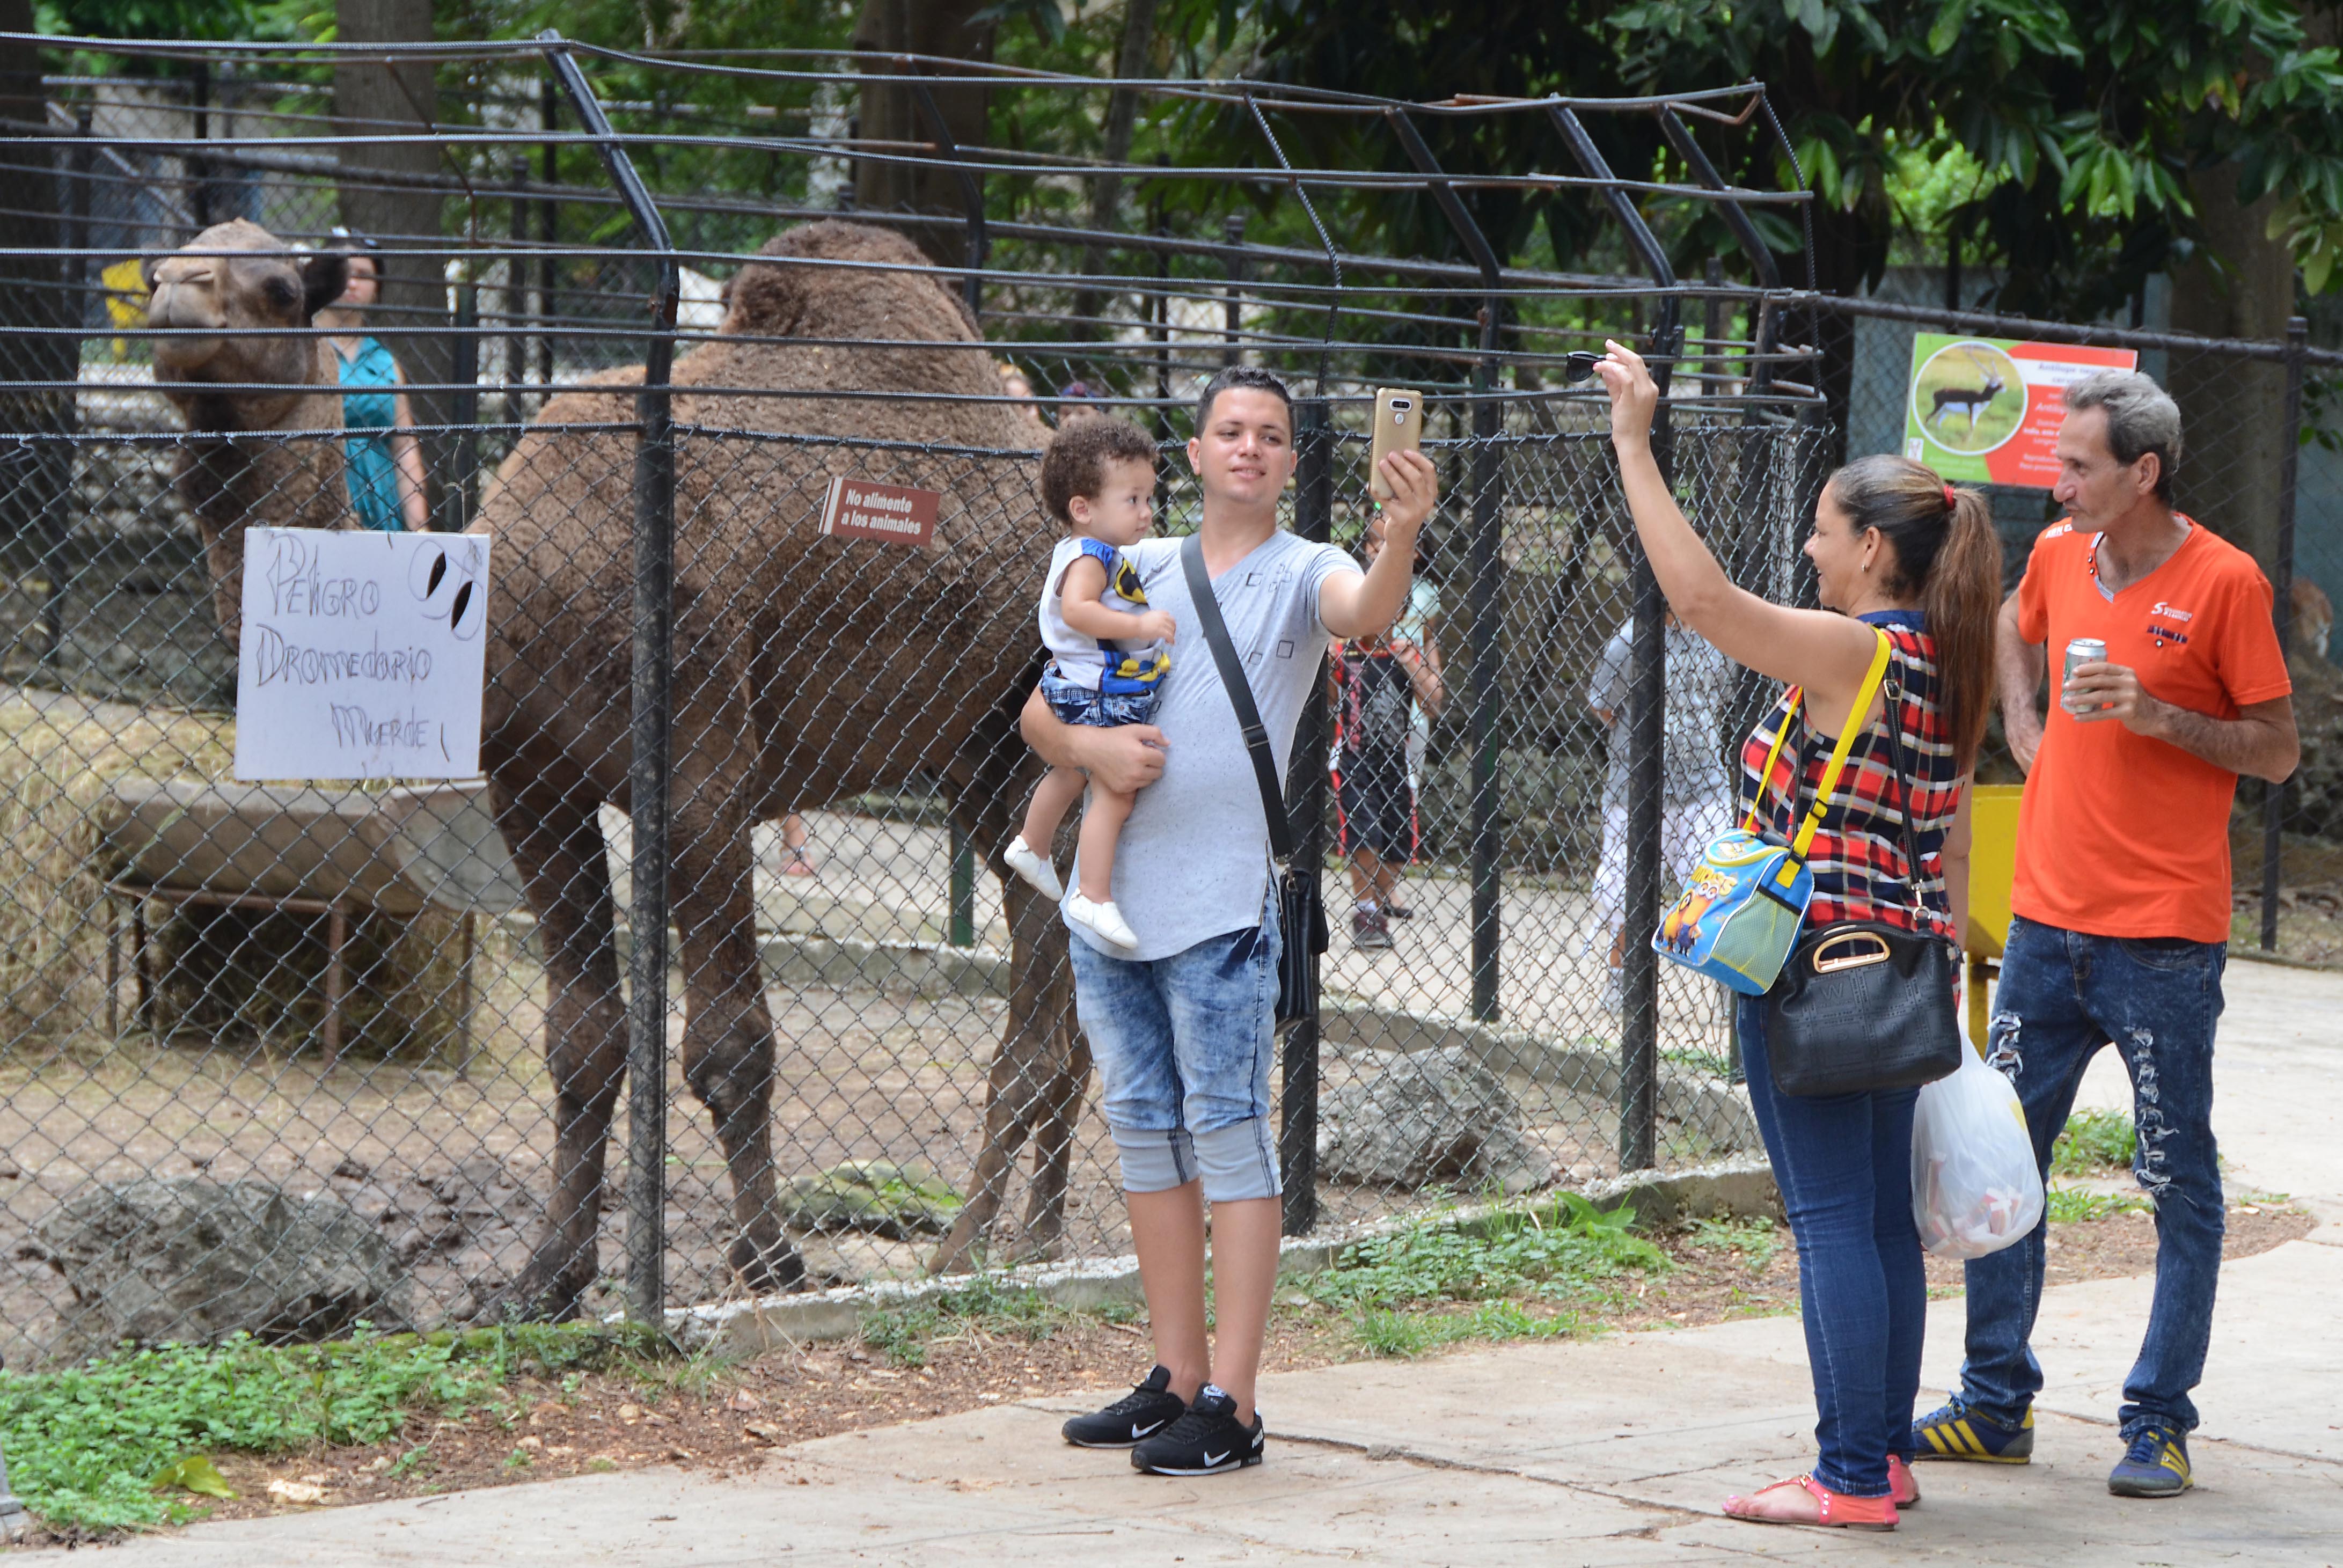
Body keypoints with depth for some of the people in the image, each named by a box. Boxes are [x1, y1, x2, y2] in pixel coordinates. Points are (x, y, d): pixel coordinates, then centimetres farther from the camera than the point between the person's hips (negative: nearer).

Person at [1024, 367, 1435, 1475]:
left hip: (1220, 906, -6)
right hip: (1110, 896, 6)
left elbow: (1370, 612, -24)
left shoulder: (1302, 575, 0)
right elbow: (1038, 711, 17)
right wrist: (1088, 745, -5)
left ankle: (1231, 1406, -8)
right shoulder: (1139, 571, 14)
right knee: (1144, 1135, 11)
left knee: (1228, 1137, -7)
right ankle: (1178, 1378, 19)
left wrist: (1401, 538, -45)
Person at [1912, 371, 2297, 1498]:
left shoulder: (2223, 582, -9)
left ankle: (2159, 1423, 7)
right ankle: (1996, 1406, 17)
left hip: (2164, 938, -6)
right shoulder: (2058, 557, 8)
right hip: (2048, 919, 6)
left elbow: (2278, 751, -6)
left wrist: (2156, 716, -18)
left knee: (2180, 1184, 1)